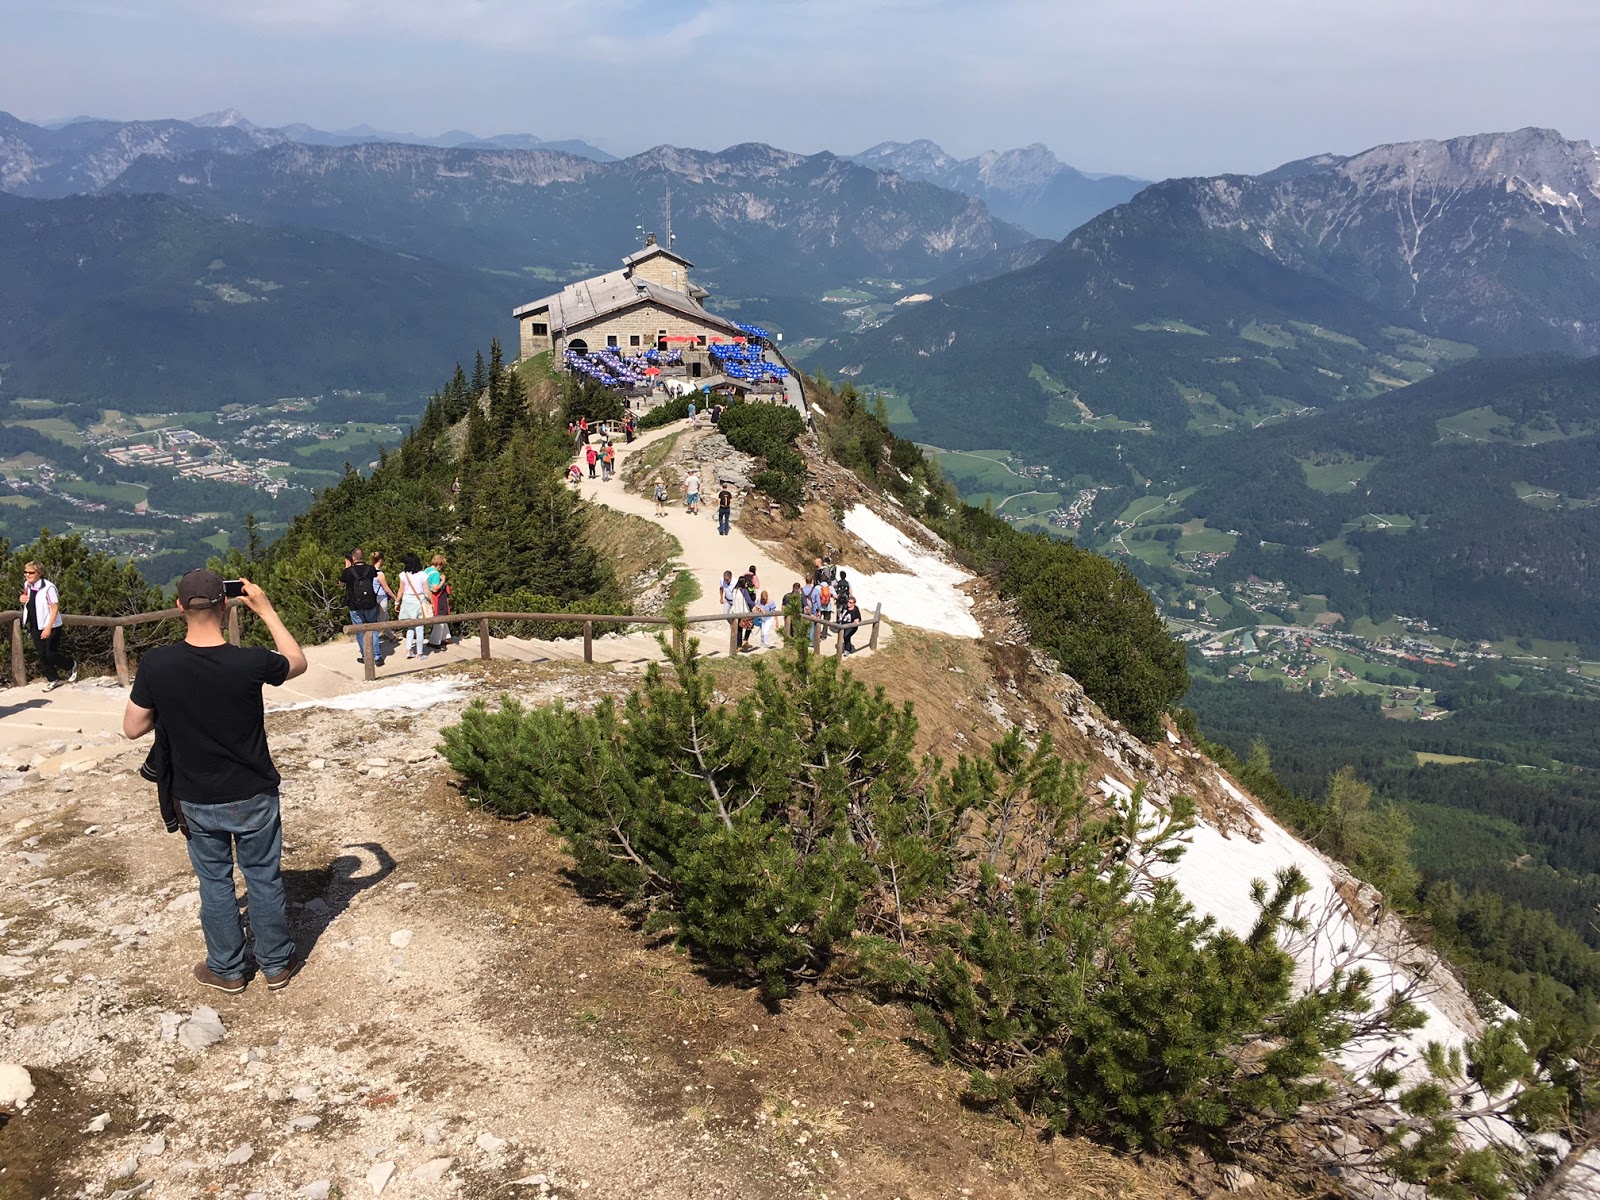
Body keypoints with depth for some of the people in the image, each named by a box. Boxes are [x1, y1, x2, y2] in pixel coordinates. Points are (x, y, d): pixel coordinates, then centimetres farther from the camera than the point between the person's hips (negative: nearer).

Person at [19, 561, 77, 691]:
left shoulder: (48, 587, -20)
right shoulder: (27, 585, 2)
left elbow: (55, 608, -18)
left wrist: (48, 628, -21)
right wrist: (21, 599, -4)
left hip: (50, 626, -7)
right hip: (35, 626, 7)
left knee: (50, 655, -4)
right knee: (41, 655, 9)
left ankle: (72, 665, 24)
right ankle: (52, 680, 22)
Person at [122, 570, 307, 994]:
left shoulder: (156, 665, -18)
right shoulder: (250, 662, -21)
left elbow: (133, 728, -5)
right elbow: (297, 663, 1)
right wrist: (266, 610, 3)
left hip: (196, 801, 1)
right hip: (253, 797, -1)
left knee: (214, 883, 19)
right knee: (264, 879, 16)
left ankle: (227, 970, 33)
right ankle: (276, 964, 31)